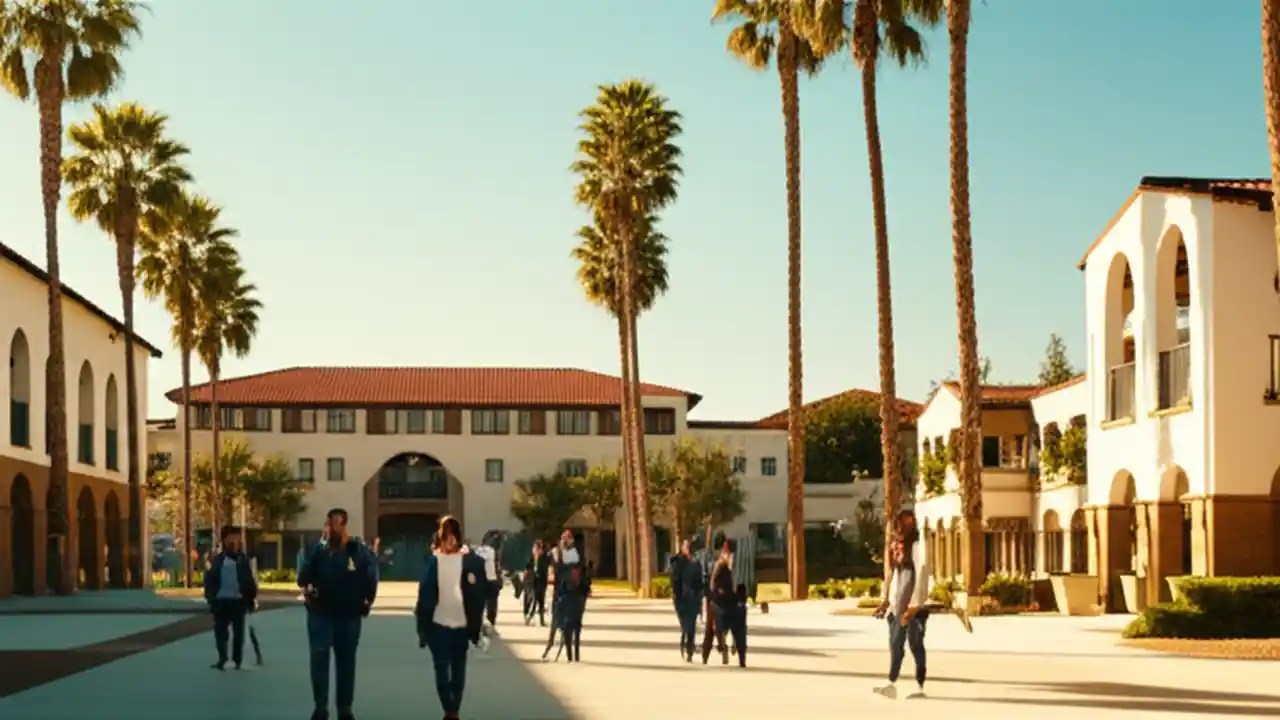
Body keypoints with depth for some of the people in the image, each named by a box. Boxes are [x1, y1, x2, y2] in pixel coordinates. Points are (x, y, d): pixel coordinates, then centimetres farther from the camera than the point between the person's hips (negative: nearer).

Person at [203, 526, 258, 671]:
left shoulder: (243, 559, 2)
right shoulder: (218, 559, 5)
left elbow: (249, 580, 0)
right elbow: (210, 579, 0)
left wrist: (251, 597, -7)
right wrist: (210, 597, -10)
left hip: (238, 601, -1)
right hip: (221, 601, 1)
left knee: (238, 632, 7)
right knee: (220, 631, -1)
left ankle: (237, 660, 14)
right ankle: (222, 659, 1)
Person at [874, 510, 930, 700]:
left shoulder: (916, 546, -11)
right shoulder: (896, 546, 11)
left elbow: (921, 576, -16)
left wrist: (913, 606, -19)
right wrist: (886, 600, 14)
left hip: (912, 605, -7)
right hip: (897, 603, 7)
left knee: (915, 644, -4)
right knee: (894, 644, 6)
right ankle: (892, 684, 9)